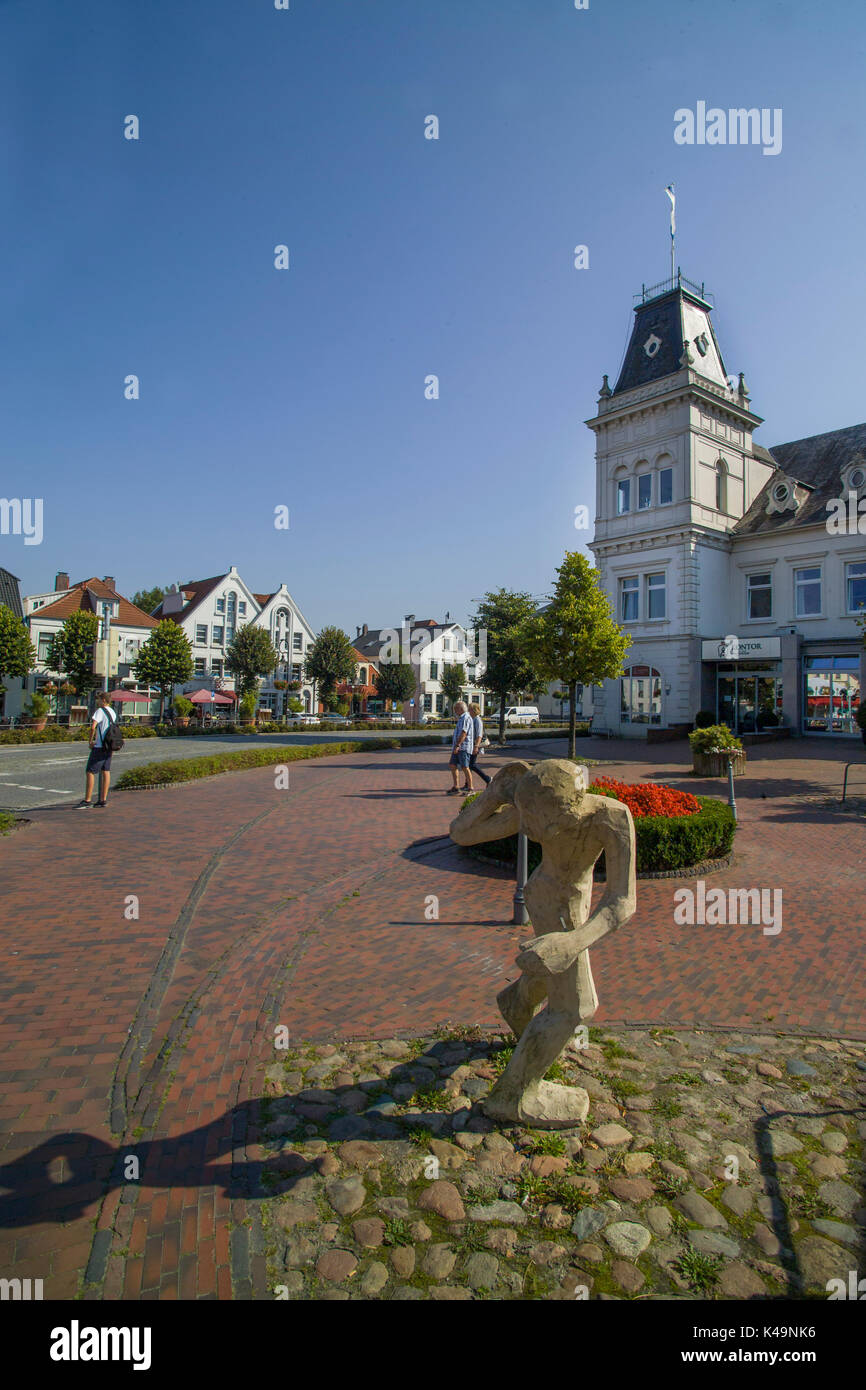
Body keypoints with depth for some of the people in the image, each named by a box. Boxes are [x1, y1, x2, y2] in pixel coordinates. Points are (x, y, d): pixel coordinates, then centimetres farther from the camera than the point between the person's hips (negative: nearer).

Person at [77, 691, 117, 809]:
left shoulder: (100, 711, -12)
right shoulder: (112, 712, 14)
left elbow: (93, 727, -23)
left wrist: (91, 741, -13)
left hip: (99, 746, -8)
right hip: (109, 746, 8)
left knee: (90, 772, -4)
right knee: (106, 772, 9)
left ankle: (87, 801, -5)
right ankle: (103, 800, 11)